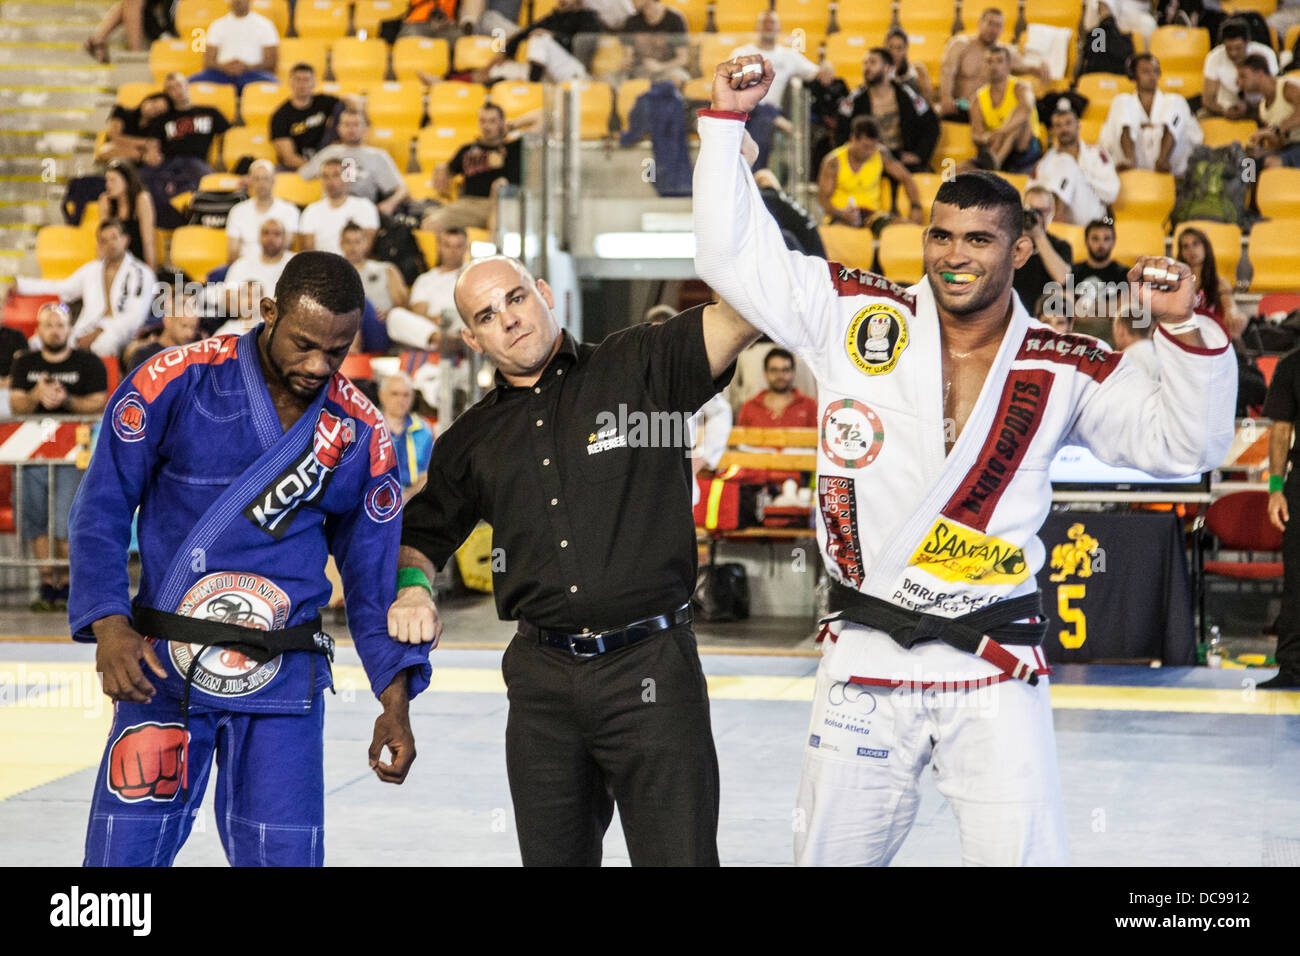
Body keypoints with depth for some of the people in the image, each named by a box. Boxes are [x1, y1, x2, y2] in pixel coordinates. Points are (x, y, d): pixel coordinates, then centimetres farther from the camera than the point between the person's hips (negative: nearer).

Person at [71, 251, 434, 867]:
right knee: (123, 855, -3)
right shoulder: (175, 382, -5)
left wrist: (395, 701, 3)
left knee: (284, 857, -2)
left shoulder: (363, 435, 3)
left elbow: (373, 573, 10)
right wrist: (109, 624, -14)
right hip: (160, 672, -2)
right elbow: (101, 510, -1)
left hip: (283, 685, 2)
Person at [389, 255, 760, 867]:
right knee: (553, 856, 11)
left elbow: (745, 310, -13)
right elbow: (421, 535, 22)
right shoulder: (471, 442, 12)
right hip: (543, 682, 4)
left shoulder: (640, 367, 0)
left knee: (680, 855, -4)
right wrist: (410, 584, 1)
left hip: (650, 673, -4)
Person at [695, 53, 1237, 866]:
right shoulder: (857, 318, 0)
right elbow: (733, 255, 0)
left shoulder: (1064, 371, 1)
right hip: (867, 649, 1)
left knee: (1025, 854, -7)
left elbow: (1183, 443, 2)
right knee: (832, 854, 12)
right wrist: (728, 120, -4)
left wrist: (1185, 330, -12)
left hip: (995, 670, -1)